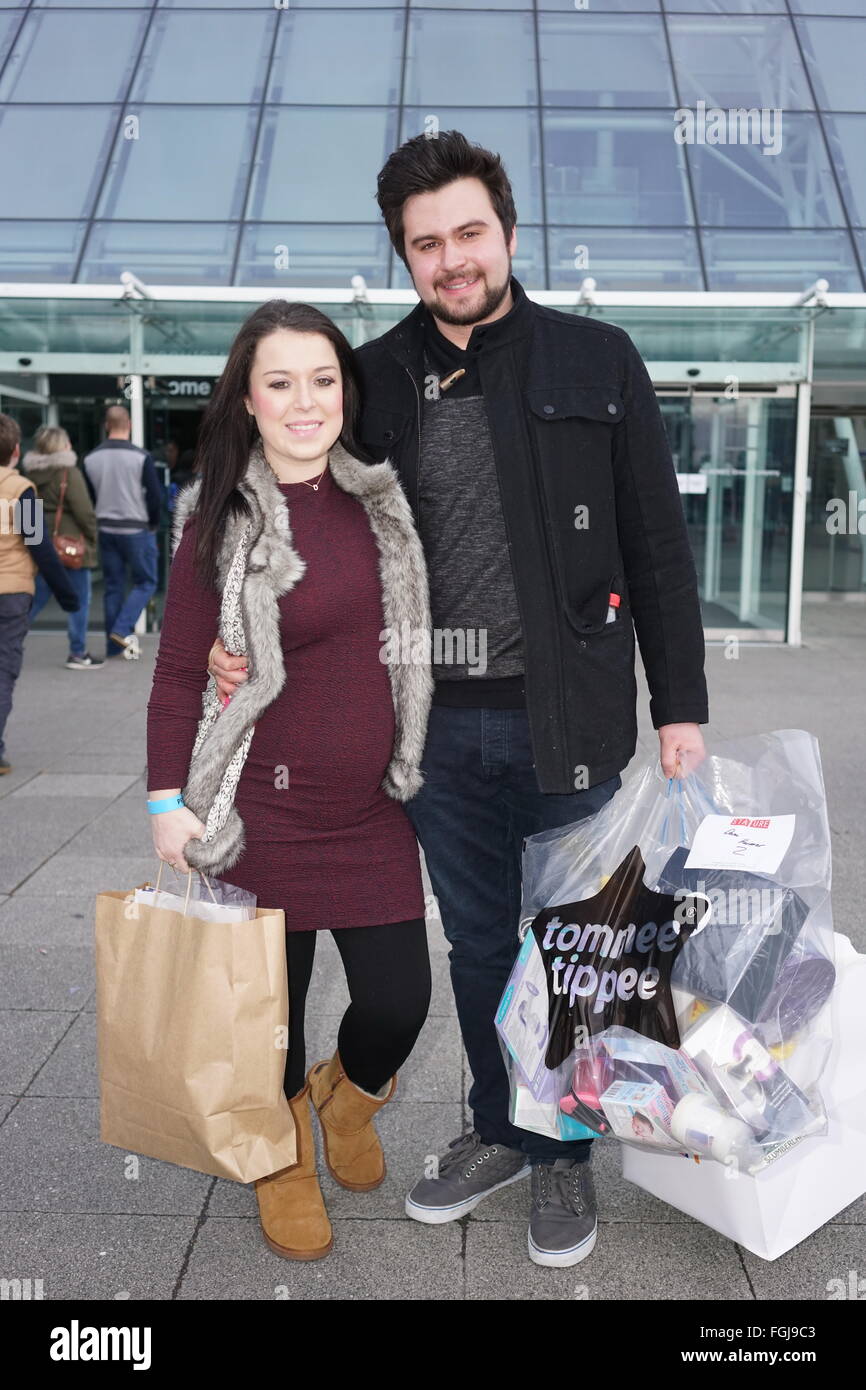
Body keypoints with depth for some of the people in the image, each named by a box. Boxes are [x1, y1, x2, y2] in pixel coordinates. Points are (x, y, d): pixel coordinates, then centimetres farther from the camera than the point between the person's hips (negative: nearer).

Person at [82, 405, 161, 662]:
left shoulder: (90, 459, 2)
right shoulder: (140, 456, -12)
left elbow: (86, 498, 8)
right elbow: (155, 495, -10)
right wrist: (153, 524, 6)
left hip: (105, 530, 5)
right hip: (136, 530, -5)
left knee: (112, 586, 11)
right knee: (145, 582, 8)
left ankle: (114, 645, 13)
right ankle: (122, 629, -9)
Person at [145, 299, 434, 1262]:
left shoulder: (376, 495, 5)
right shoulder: (223, 523, -8)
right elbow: (178, 673, -5)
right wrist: (167, 798, -8)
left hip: (374, 807, 4)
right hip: (269, 811, -4)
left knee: (398, 1002, 4)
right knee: (274, 999, 10)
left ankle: (348, 1095, 41)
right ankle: (283, 1157, 41)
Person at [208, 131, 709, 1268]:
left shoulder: (595, 361, -1)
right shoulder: (377, 379, 5)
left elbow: (657, 546, 0)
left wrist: (680, 707, -4)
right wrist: (243, 640, -4)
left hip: (566, 716, -2)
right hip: (441, 724, 3)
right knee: (478, 945, 17)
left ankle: (564, 1153, 34)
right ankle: (498, 1132, 39)